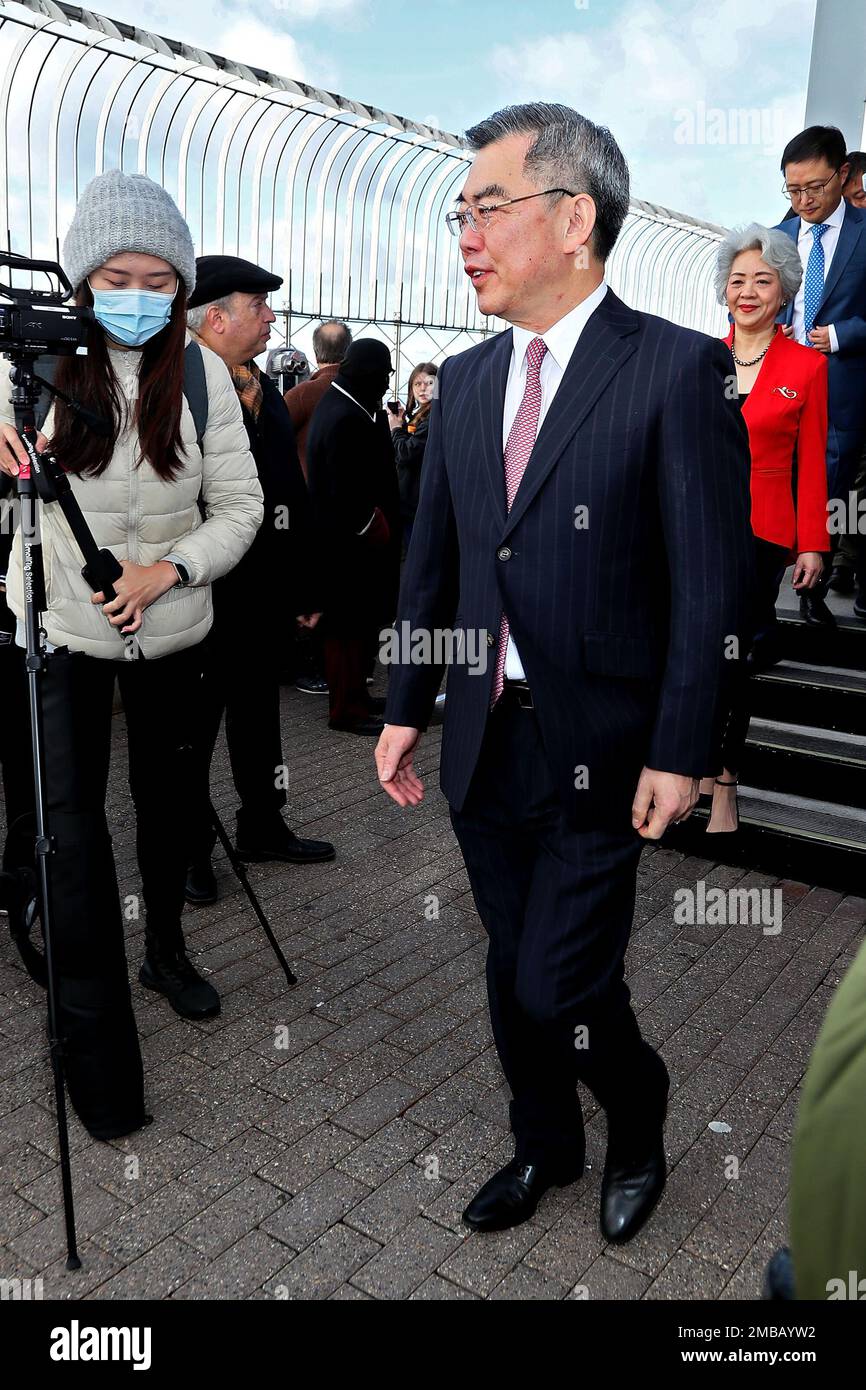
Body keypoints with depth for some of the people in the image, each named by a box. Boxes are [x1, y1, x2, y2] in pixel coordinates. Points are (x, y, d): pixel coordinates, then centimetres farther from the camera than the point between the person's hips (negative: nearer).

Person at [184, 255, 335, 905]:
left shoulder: (266, 389, 11)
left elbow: (293, 492, 13)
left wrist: (306, 586, 12)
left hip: (265, 599, 7)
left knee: (258, 720, 20)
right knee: (191, 728, 9)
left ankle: (263, 827, 36)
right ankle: (190, 849, 25)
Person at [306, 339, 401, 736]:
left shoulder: (339, 403, 12)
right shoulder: (347, 419, -22)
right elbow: (345, 493, -24)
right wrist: (374, 528, -14)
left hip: (349, 539, 10)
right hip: (350, 542, -10)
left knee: (361, 619, 17)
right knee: (349, 624, -2)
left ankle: (354, 695, 29)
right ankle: (347, 708, 8)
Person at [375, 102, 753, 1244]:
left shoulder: (677, 368, -10)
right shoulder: (464, 381, 8)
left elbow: (711, 582, -12)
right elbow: (432, 561, 11)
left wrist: (679, 754, -14)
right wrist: (406, 709, 8)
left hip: (600, 752, -5)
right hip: (484, 742, 6)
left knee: (559, 985, -2)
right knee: (512, 974, 17)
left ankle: (639, 1128, 33)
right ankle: (545, 1148, 43)